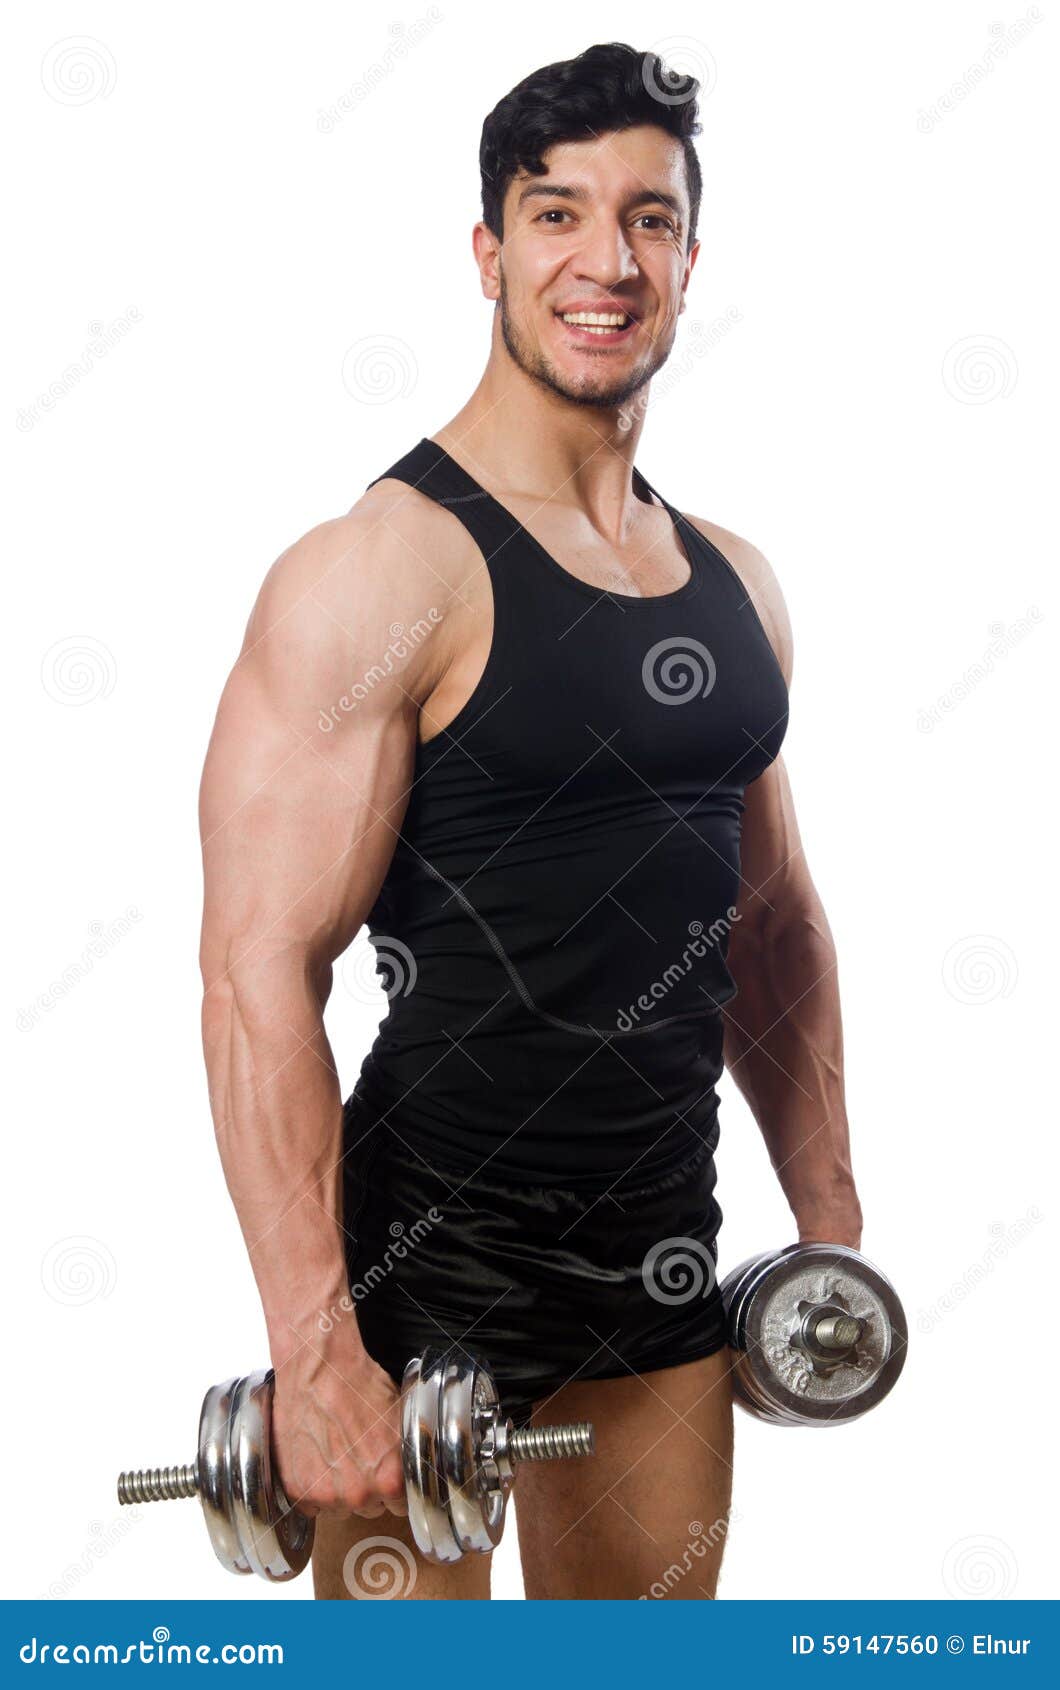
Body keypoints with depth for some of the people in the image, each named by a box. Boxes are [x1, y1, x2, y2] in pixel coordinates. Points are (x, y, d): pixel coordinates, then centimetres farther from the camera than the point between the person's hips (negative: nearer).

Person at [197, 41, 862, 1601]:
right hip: (432, 1241, -6)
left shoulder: (735, 581, 8)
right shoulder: (387, 568, -15)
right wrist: (315, 1350, -22)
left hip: (664, 1247, 7)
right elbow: (260, 970, -19)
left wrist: (831, 1213, 14)